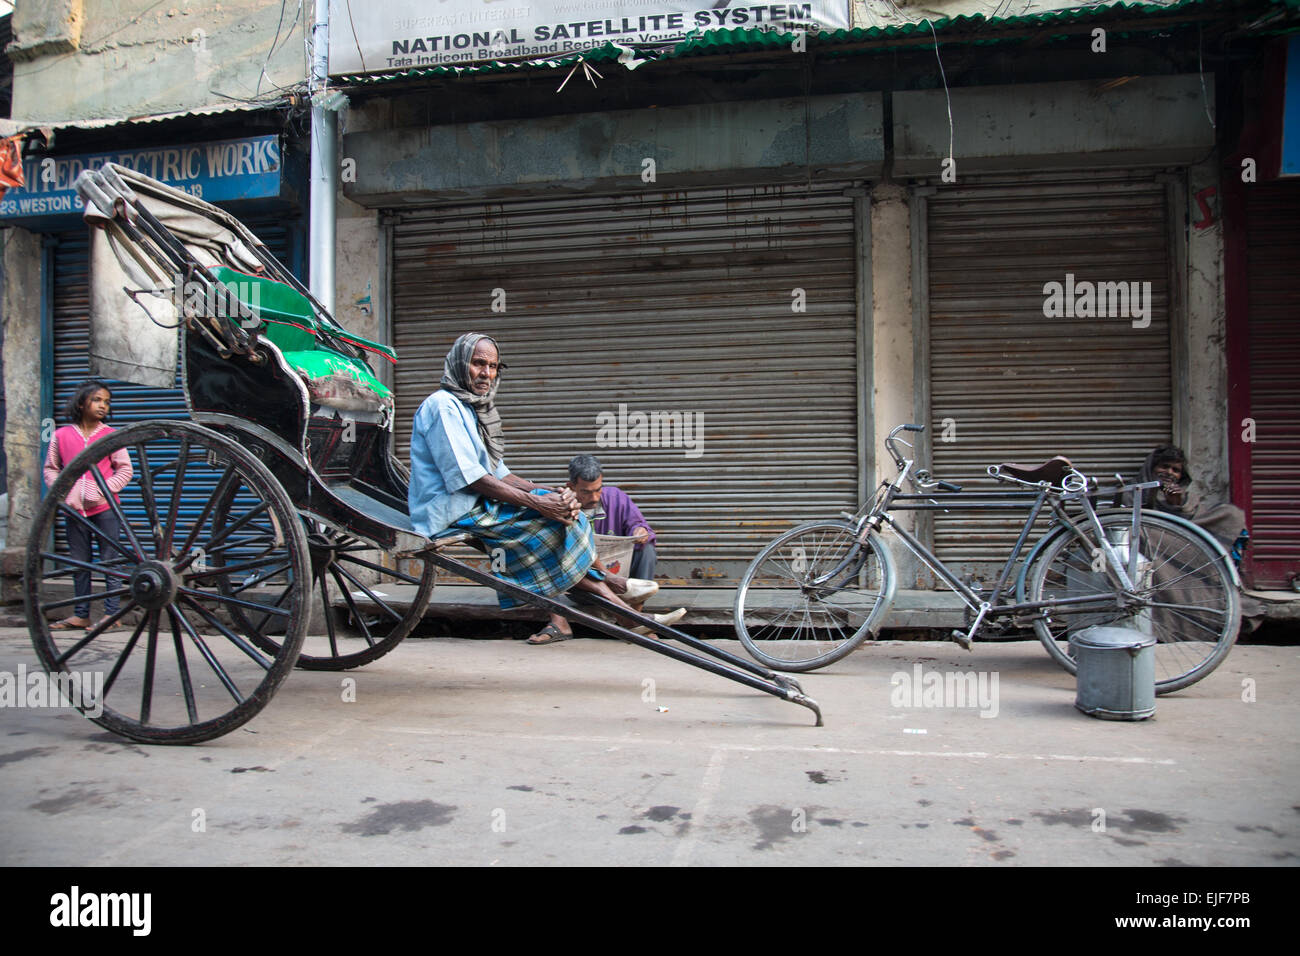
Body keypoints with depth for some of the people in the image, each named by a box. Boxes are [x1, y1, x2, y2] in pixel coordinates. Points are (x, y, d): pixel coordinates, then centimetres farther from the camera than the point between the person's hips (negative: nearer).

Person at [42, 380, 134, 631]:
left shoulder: (110, 436, 0)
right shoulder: (61, 435, 5)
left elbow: (125, 469, 1)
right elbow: (51, 468, 14)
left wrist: (104, 490, -10)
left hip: (105, 508, -2)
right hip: (74, 508, 3)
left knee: (109, 560, 0)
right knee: (79, 562, 10)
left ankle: (111, 613, 7)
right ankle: (80, 614, 19)